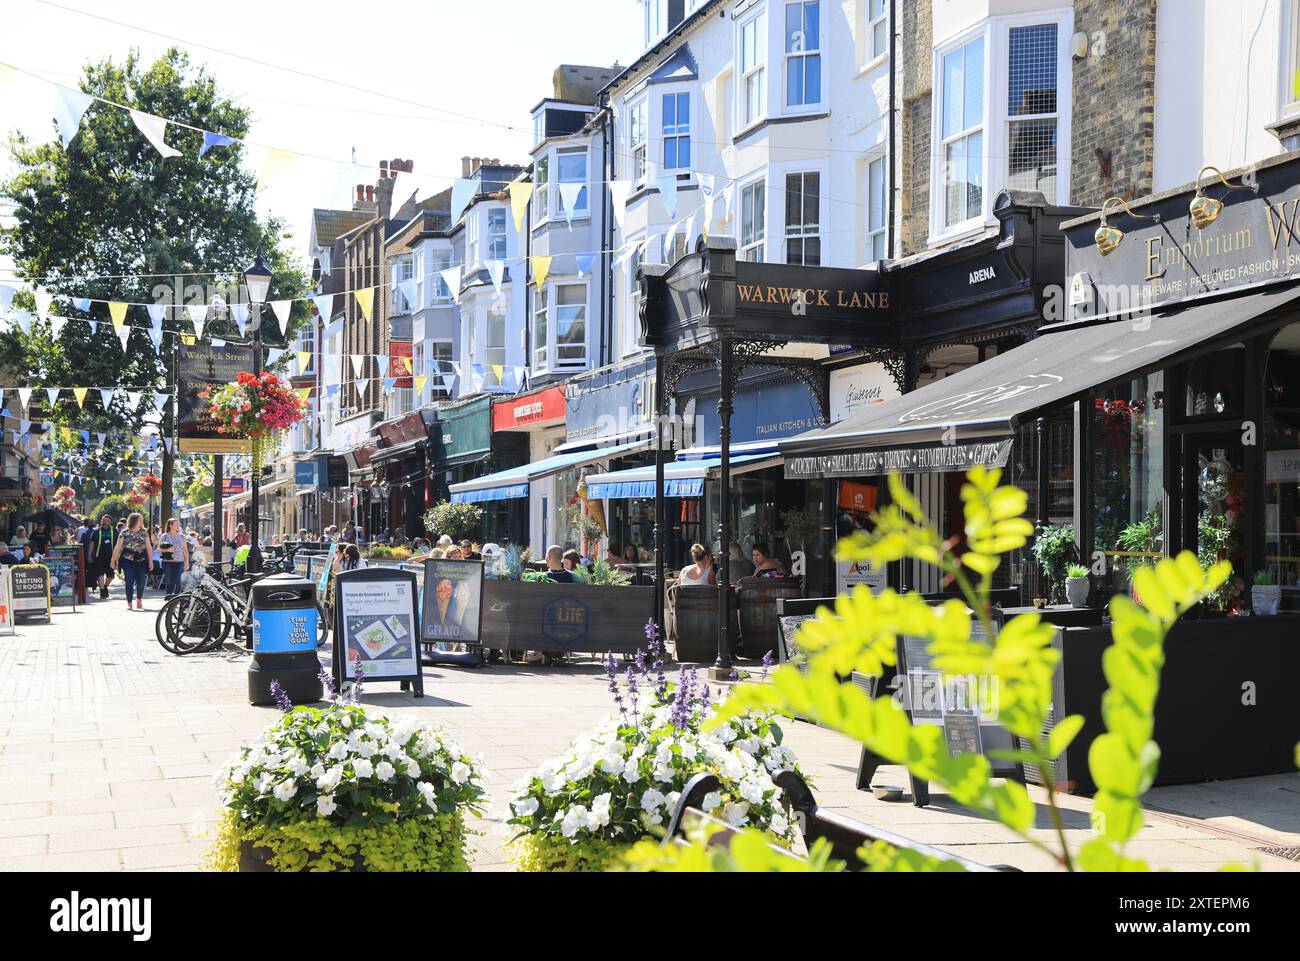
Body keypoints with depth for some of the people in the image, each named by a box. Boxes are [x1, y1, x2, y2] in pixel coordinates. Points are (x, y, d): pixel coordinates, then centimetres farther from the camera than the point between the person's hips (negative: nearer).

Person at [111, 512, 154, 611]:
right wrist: (113, 560, 0)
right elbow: (118, 547, 2)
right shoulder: (125, 533, -1)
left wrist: (151, 561, 3)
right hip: (128, 561, -2)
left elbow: (149, 547, 7)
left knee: (141, 581, 0)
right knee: (129, 582, -5)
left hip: (141, 561, 2)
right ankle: (129, 603, 4)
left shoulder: (144, 532, 7)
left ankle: (139, 601, 20)